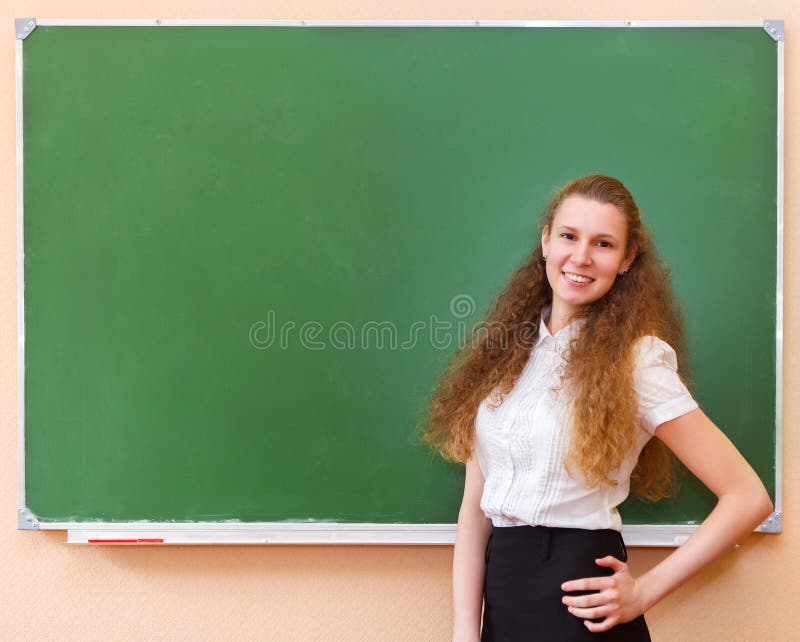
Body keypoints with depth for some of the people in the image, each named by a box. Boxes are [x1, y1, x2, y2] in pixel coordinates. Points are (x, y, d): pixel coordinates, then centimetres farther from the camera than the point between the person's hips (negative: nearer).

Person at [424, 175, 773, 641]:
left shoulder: (636, 359, -11)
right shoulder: (503, 353, 4)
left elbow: (749, 498, -11)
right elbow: (475, 506, 2)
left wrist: (645, 591, -10)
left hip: (578, 603, -5)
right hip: (500, 591, 5)